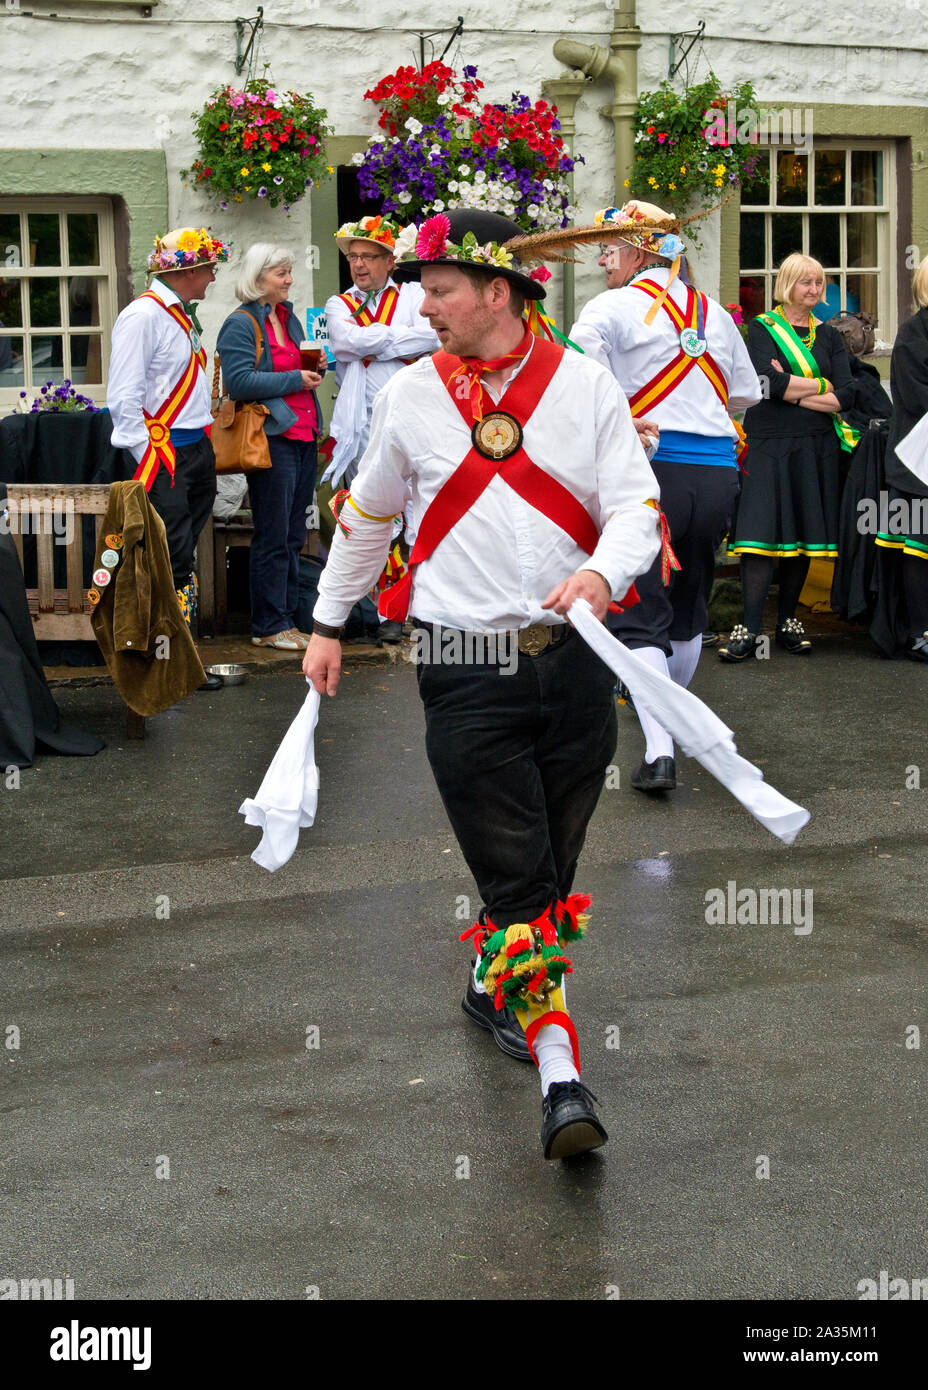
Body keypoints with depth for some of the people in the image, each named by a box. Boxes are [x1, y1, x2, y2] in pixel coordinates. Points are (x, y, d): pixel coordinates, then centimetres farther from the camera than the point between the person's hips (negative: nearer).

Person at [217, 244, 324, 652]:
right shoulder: (240, 324, -8)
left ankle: (286, 619, 19)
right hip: (272, 438, -8)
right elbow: (239, 381, -19)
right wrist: (295, 379, -17)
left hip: (303, 435, 8)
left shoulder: (289, 318, 17)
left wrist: (315, 368, 5)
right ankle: (269, 627, 5)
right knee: (273, 539, -3)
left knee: (294, 537, 11)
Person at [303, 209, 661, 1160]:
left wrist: (601, 571, -24)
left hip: (575, 658, 1)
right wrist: (328, 624, 24)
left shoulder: (585, 384, 2)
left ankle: (491, 987, 40)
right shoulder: (409, 396, 6)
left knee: (548, 868, 12)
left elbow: (637, 507, -3)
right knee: (518, 882, -8)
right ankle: (560, 1080, -6)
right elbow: (366, 515, 20)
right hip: (465, 672, -1)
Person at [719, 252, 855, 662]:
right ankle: (750, 628, -13)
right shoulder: (762, 328, 3)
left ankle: (787, 621, 14)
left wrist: (793, 391, -9)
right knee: (761, 534, -12)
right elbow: (769, 382, -14)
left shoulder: (829, 335, 14)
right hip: (770, 443, -4)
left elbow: (846, 394, 1)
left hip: (816, 447, 4)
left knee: (804, 534, 5)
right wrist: (823, 386, -7)